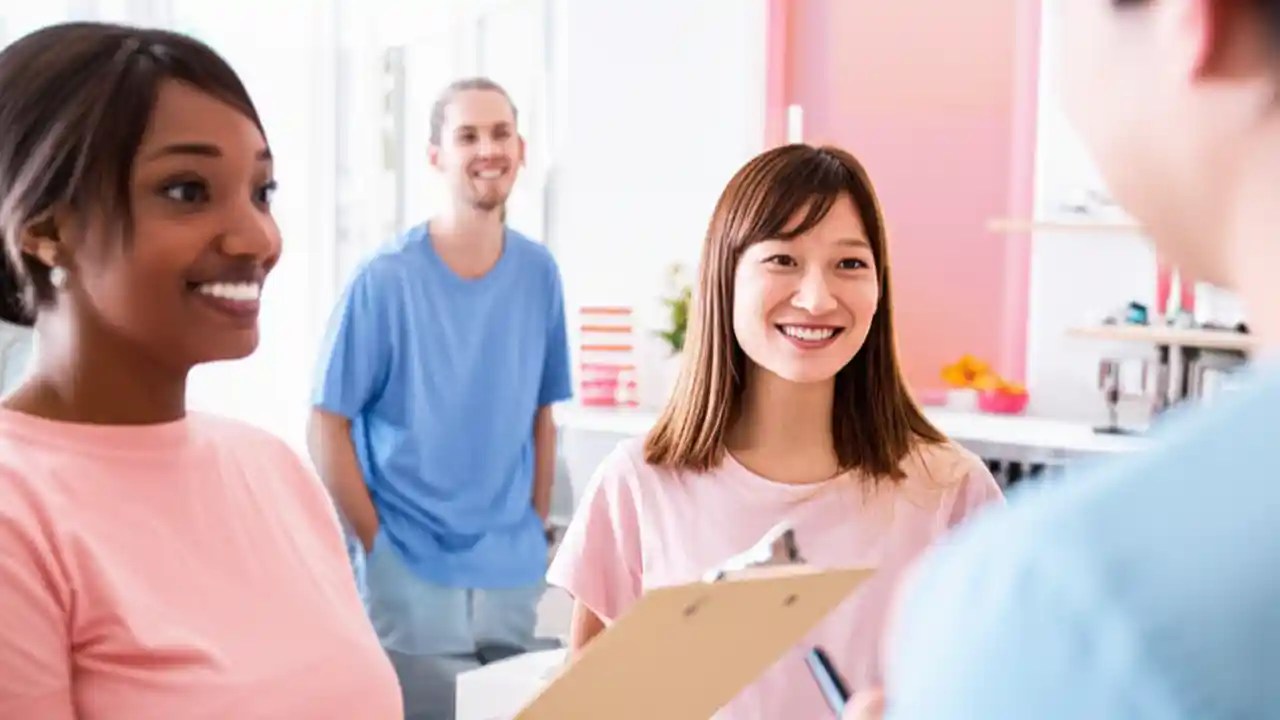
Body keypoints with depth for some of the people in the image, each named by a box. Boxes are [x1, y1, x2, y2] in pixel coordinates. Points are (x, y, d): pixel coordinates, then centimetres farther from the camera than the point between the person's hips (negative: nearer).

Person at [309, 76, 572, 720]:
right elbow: (327, 428, -7)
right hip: (413, 577, -4)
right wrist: (378, 546, -9)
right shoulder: (386, 280, -10)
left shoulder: (538, 274, 2)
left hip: (514, 578, 4)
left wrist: (536, 529, 5)